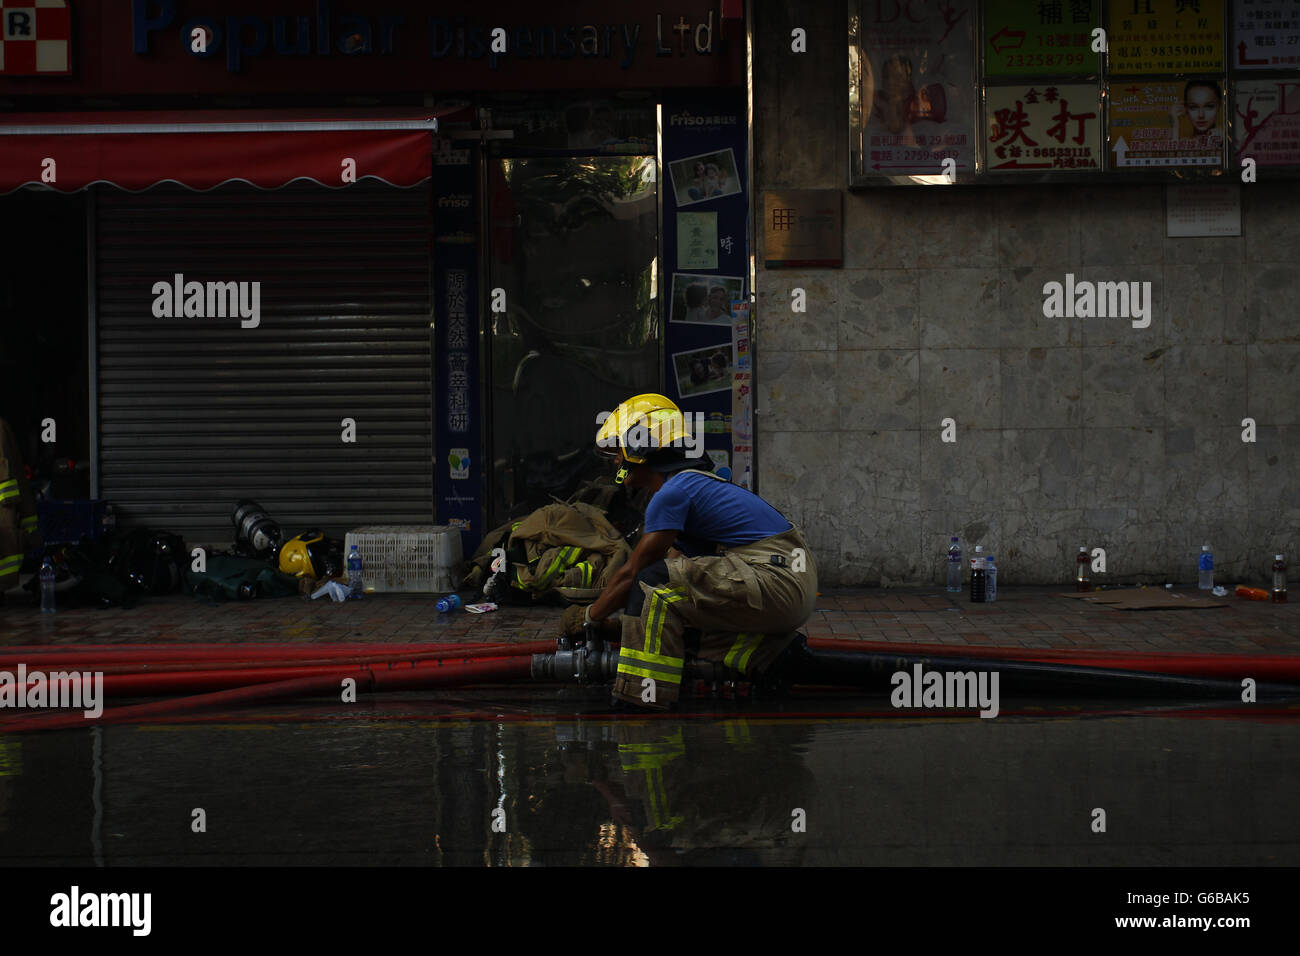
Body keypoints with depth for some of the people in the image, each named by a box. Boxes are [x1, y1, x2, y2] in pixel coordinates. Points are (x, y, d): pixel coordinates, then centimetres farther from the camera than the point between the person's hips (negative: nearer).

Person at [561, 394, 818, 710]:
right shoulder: (696, 482, 21)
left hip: (774, 581, -10)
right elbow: (676, 565, 24)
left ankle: (643, 697, -18)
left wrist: (588, 617, 7)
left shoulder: (674, 492, -10)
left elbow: (632, 573, -6)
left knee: (654, 581, -15)